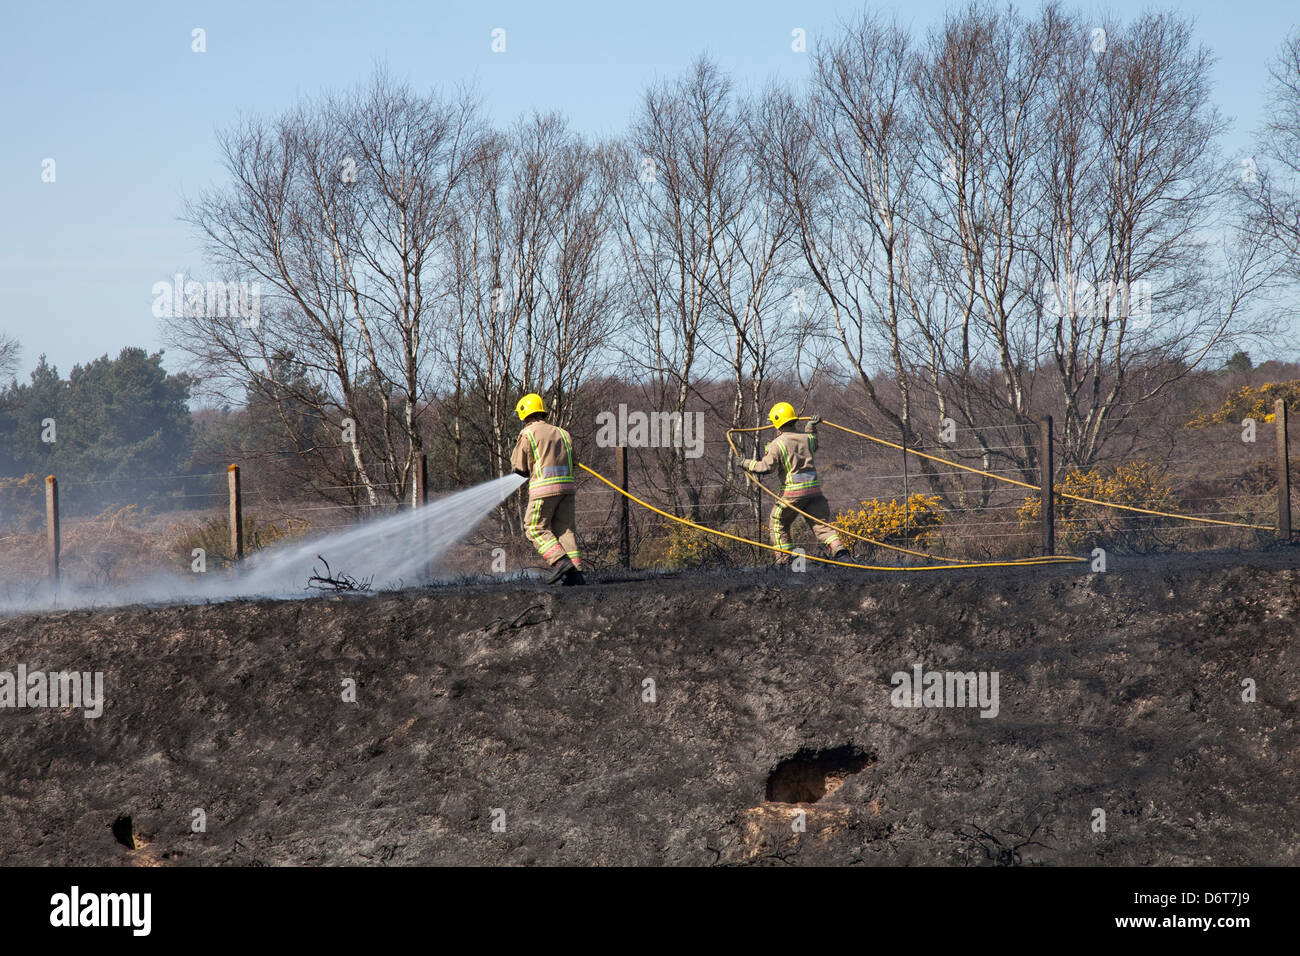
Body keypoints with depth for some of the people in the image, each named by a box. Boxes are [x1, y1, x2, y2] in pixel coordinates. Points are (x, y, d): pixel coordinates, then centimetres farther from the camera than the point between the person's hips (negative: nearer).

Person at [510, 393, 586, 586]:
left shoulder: (528, 434, 0)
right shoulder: (561, 433, 18)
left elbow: (519, 467, 1)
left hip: (544, 489, -6)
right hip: (567, 485, 6)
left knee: (536, 529, 3)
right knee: (565, 528, 8)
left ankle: (560, 562, -15)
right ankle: (576, 572, -2)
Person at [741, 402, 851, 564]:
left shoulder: (777, 444, -5)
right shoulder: (806, 439, 12)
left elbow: (766, 467, -10)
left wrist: (748, 464, 3)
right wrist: (812, 428, 45)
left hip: (793, 490, -4)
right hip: (814, 487, 4)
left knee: (778, 524, 13)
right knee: (822, 523, 3)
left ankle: (783, 560, 10)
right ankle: (839, 550, -17)